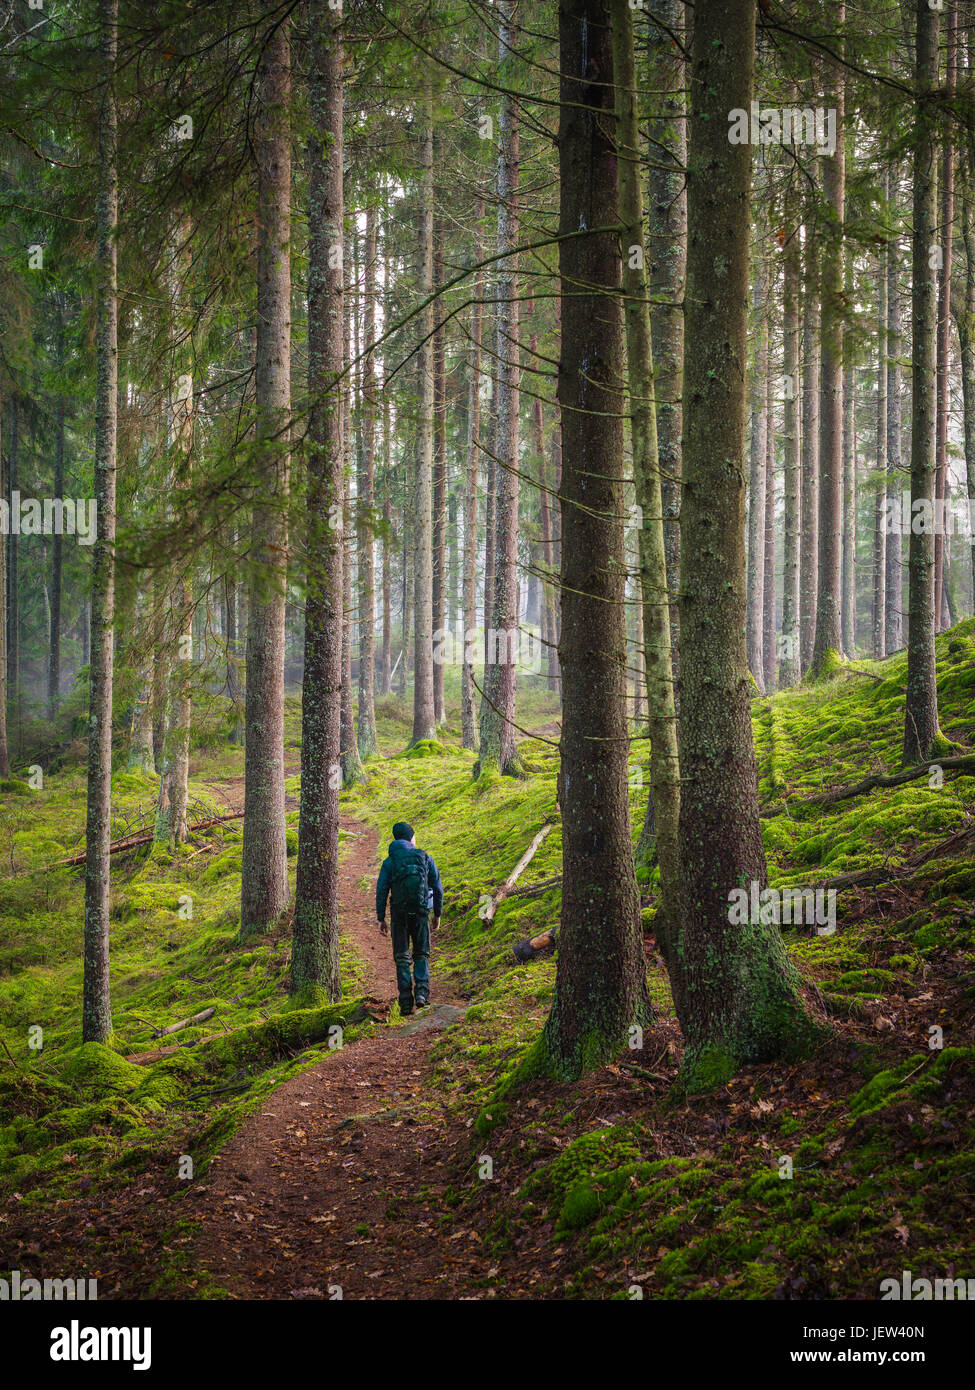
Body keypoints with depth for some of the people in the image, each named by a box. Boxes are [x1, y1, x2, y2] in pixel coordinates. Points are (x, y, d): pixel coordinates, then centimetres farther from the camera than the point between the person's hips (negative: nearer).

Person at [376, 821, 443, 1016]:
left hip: (399, 914, -1)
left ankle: (406, 1002, -1)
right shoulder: (425, 858, 3)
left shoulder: (389, 862, 0)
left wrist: (381, 919, 1)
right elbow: (438, 888, 5)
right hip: (421, 913, 1)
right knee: (421, 955, 14)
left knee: (402, 957, 6)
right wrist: (437, 914, 16)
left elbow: (381, 891, -4)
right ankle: (422, 992, -8)